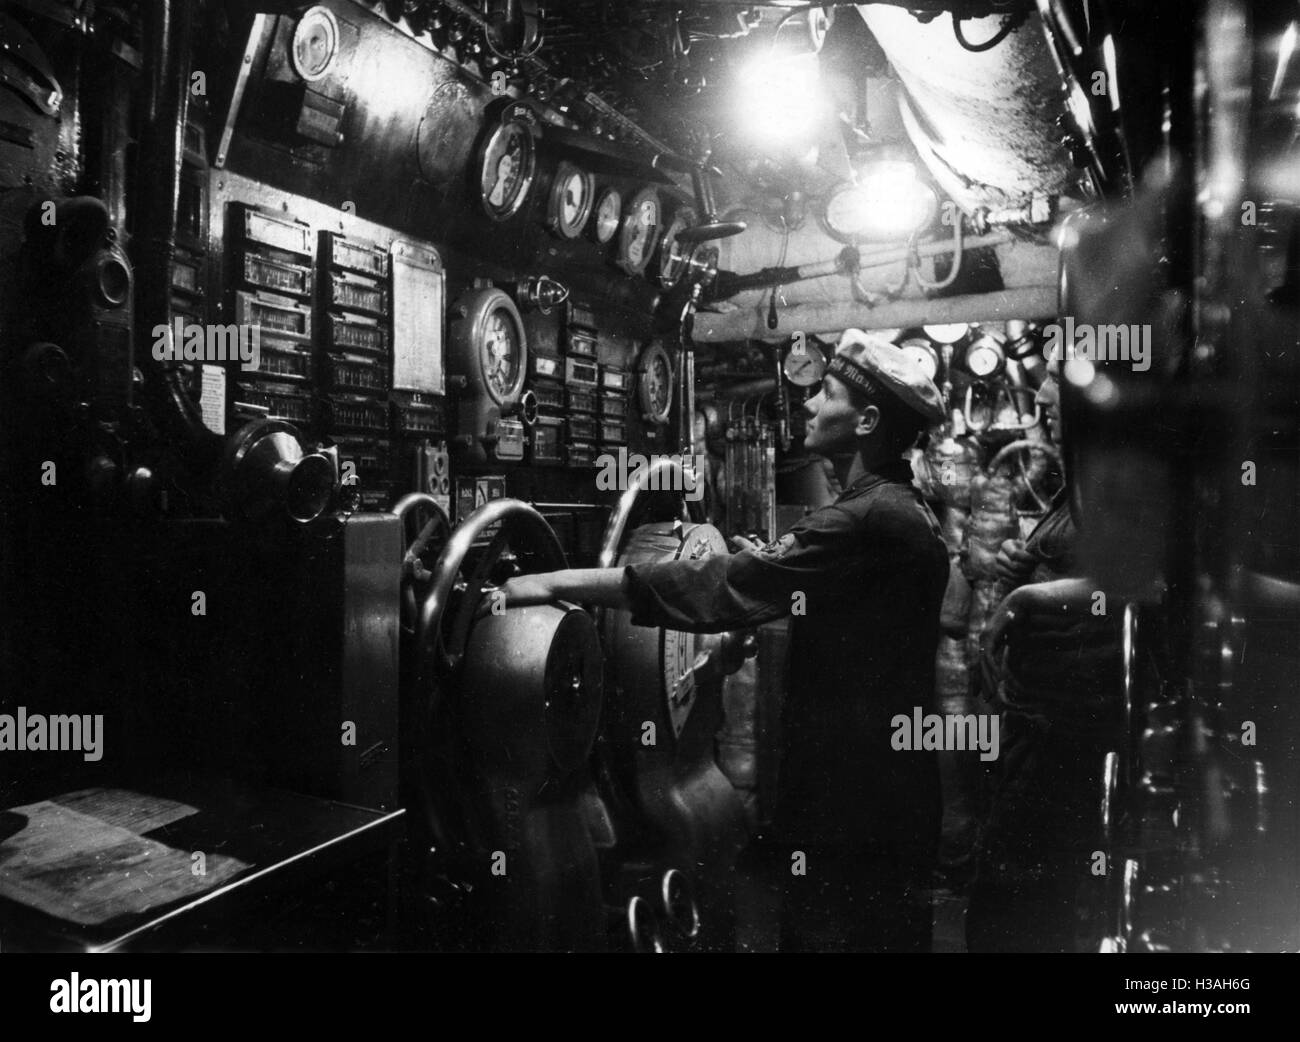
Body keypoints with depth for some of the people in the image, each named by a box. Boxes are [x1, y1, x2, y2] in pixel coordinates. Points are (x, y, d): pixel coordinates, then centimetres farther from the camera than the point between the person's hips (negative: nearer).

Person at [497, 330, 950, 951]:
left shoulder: (870, 519, -22)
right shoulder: (901, 510, 11)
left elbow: (717, 590, -27)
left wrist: (558, 583, -24)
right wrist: (774, 571, 7)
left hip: (853, 808, -10)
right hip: (878, 795, 10)